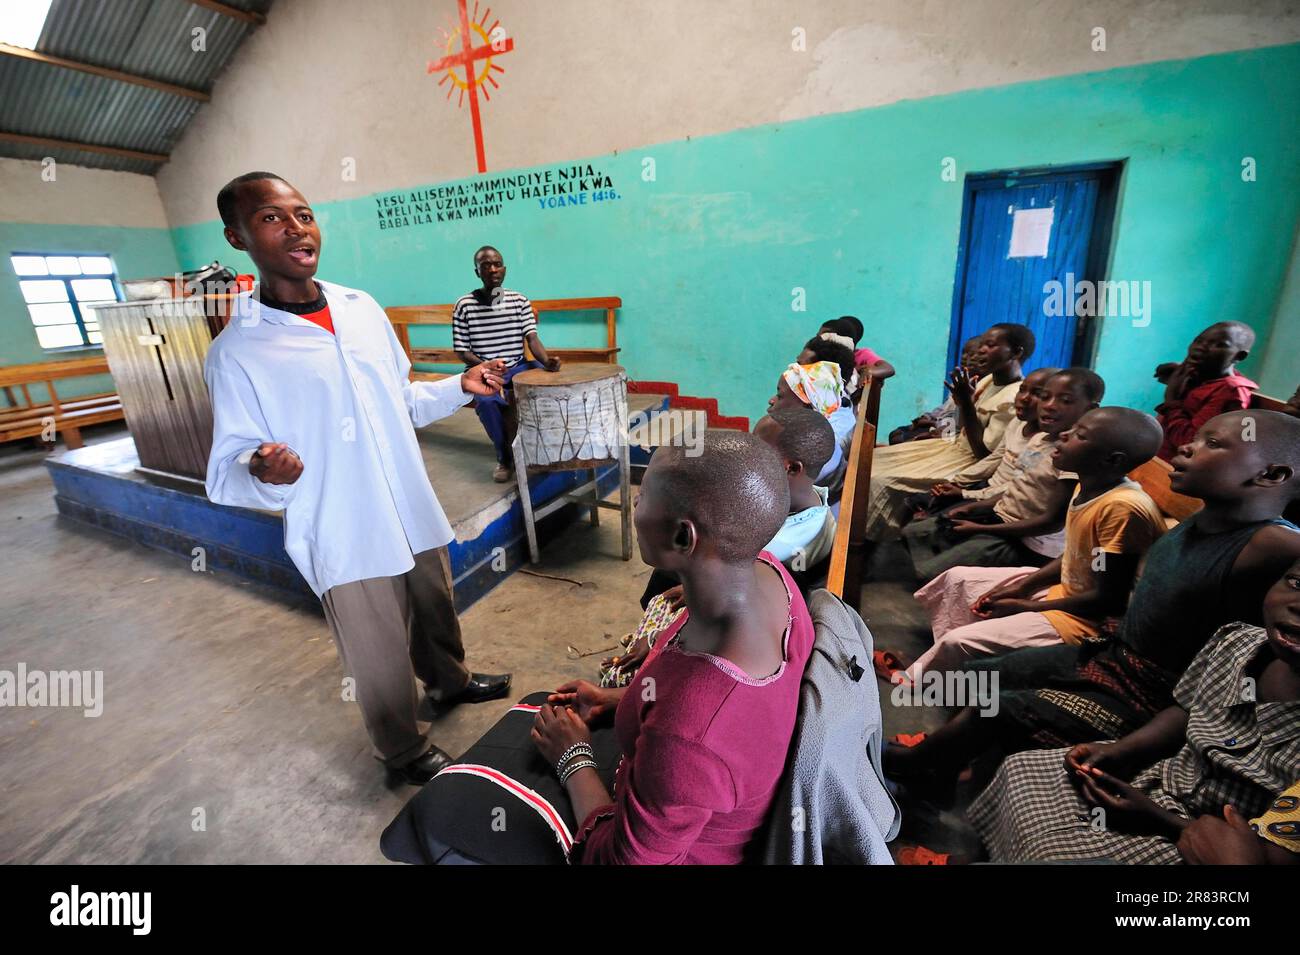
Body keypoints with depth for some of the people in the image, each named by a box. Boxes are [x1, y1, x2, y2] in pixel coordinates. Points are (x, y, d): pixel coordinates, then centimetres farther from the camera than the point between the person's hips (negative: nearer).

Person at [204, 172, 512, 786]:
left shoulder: (363, 309, 3)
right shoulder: (236, 352, -12)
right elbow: (225, 474, -10)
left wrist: (461, 387, 0)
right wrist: (264, 474, -32)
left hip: (416, 515, 5)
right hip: (346, 540, -5)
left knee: (437, 615, 26)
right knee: (380, 663, 12)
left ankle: (449, 681, 56)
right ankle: (405, 753, 39)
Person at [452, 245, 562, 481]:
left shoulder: (520, 301, 3)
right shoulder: (464, 305, -3)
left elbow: (532, 339, -6)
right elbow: (462, 351, -2)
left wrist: (547, 360, -28)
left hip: (517, 368, 3)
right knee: (487, 401, -35)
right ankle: (505, 457, -6)